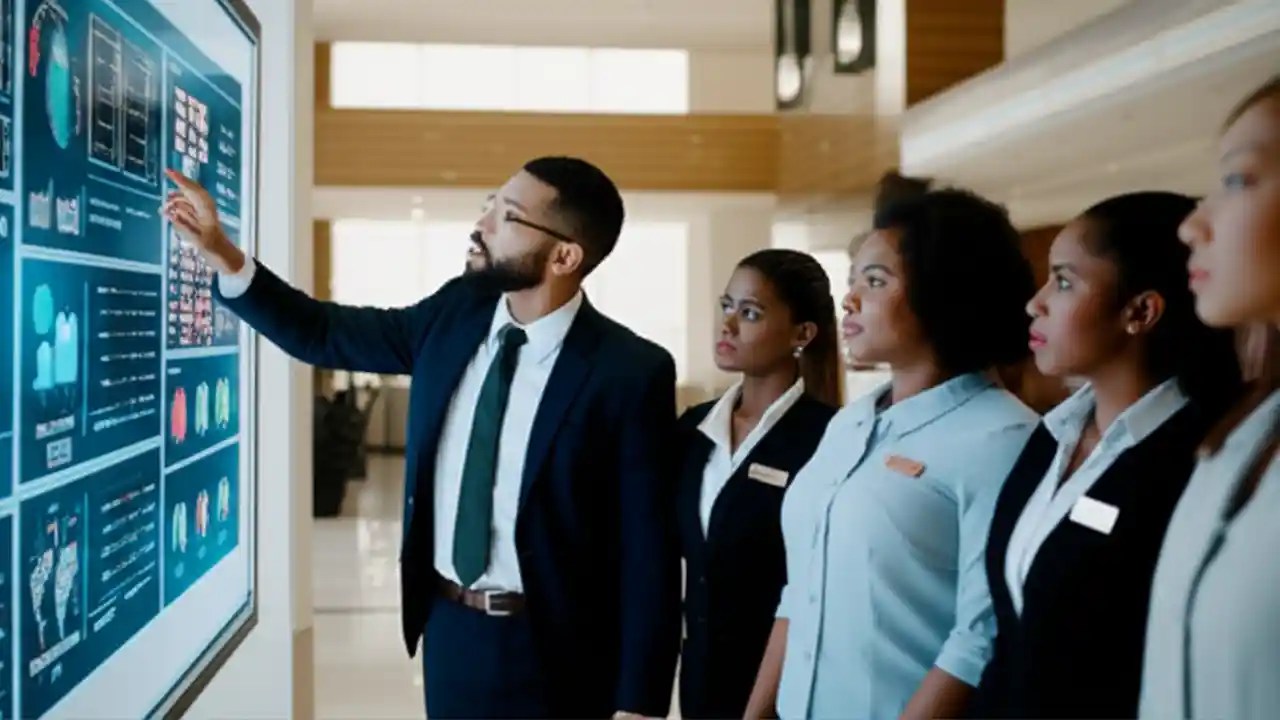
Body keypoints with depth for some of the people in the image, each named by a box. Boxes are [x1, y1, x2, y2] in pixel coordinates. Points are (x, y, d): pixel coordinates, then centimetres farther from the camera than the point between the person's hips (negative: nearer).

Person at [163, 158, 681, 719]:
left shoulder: (630, 372, -17)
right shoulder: (457, 311, -1)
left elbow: (647, 550, -15)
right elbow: (324, 335, 9)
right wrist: (219, 251, -3)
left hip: (552, 649, -5)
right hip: (449, 629, 5)